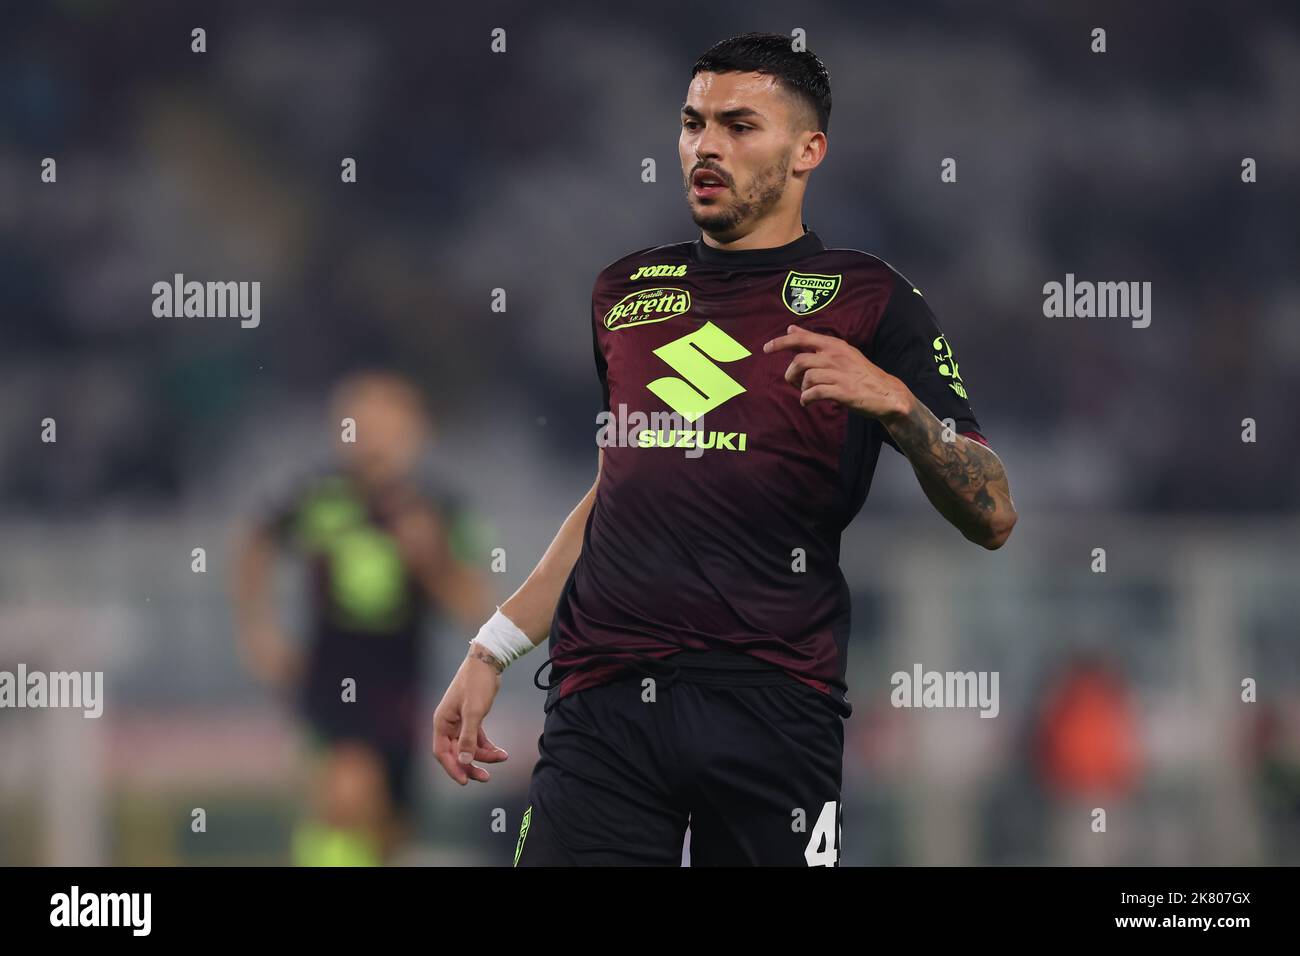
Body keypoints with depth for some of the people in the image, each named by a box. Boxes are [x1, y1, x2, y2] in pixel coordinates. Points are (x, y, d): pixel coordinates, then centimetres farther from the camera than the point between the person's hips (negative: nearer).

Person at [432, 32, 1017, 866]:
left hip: (769, 701, -3)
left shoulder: (866, 298, 5)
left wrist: (894, 400, -18)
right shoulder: (627, 290, 19)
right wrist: (494, 649, 23)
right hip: (602, 697, 3)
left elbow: (992, 517, -1)